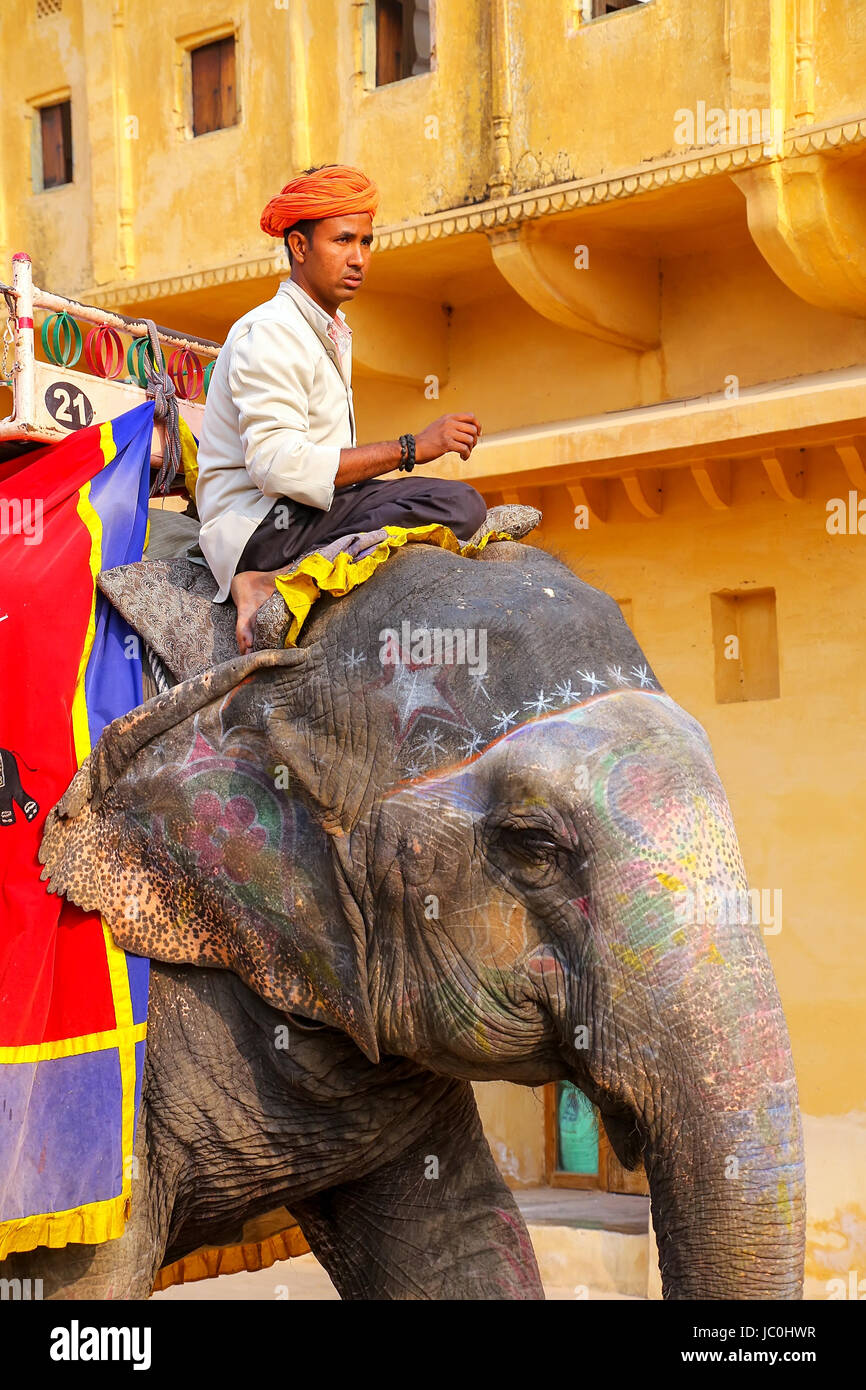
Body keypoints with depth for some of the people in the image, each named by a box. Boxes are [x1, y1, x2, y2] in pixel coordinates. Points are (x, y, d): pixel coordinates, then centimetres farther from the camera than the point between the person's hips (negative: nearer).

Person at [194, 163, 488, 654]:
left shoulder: (333, 332, 23)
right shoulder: (269, 333, -10)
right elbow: (279, 466, -23)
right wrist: (411, 450, -21)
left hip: (306, 511, 10)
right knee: (459, 505, -23)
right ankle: (277, 583, -26)